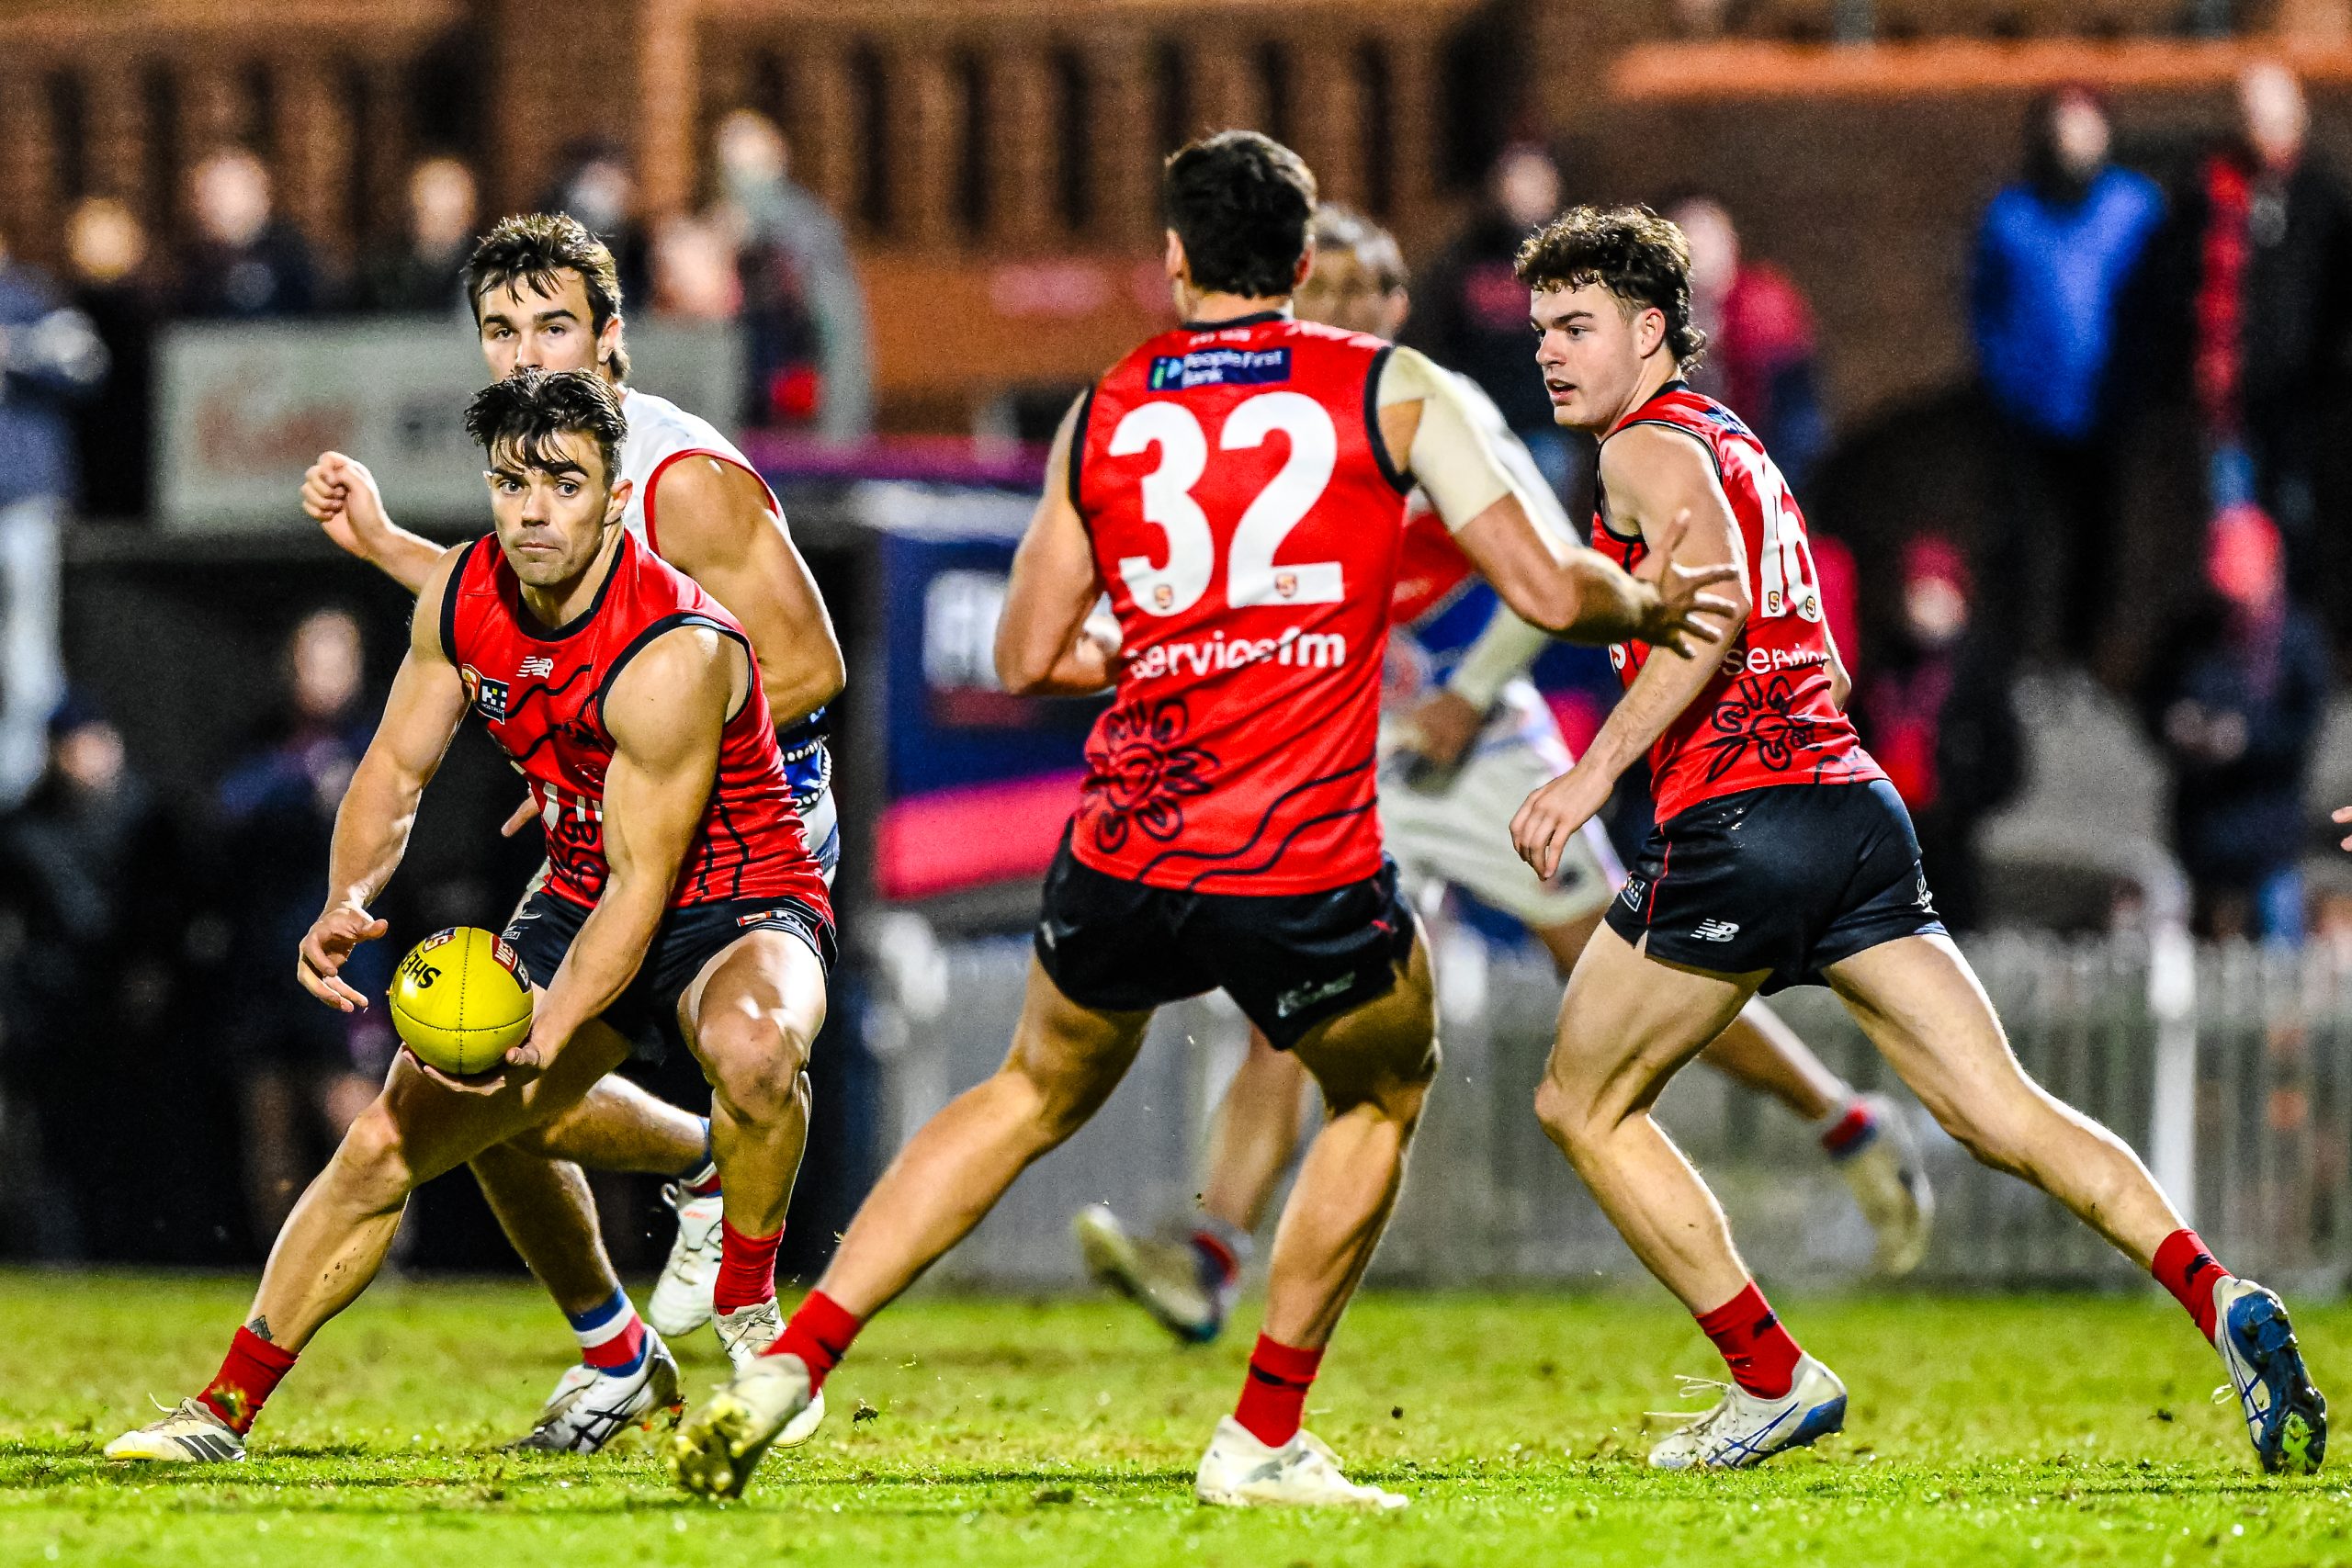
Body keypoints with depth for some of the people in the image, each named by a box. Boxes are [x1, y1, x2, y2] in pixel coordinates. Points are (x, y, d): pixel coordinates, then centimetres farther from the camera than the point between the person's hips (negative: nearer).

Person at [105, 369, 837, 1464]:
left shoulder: (672, 655, -29)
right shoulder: (461, 599, -8)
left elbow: (641, 883, -28)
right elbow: (396, 768, 4)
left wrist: (544, 1034, -40)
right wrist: (349, 902, -16)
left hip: (736, 910, -6)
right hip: (580, 904, 6)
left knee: (751, 1045, -41)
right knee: (387, 1144, -1)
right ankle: (228, 1407, 12)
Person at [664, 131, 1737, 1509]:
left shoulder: (1103, 415, 10)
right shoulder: (1392, 390, 2)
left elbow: (1029, 658, 15)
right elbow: (1546, 592, 1)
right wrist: (1649, 602, 21)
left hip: (1122, 863, 3)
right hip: (1309, 878, -3)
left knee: (1035, 1095, 27)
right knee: (1386, 1094, 26)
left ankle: (788, 1363, 16)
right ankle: (1262, 1441, 24)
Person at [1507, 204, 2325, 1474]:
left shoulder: (1652, 449, -3)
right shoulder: (1733, 443, 25)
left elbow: (1715, 602, -21)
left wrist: (1596, 769, -22)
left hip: (1742, 821, -8)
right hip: (1860, 807, 8)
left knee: (1582, 1105, 8)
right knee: (2003, 1113, 1)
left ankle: (1773, 1381, 6)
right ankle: (2219, 1299, -17)